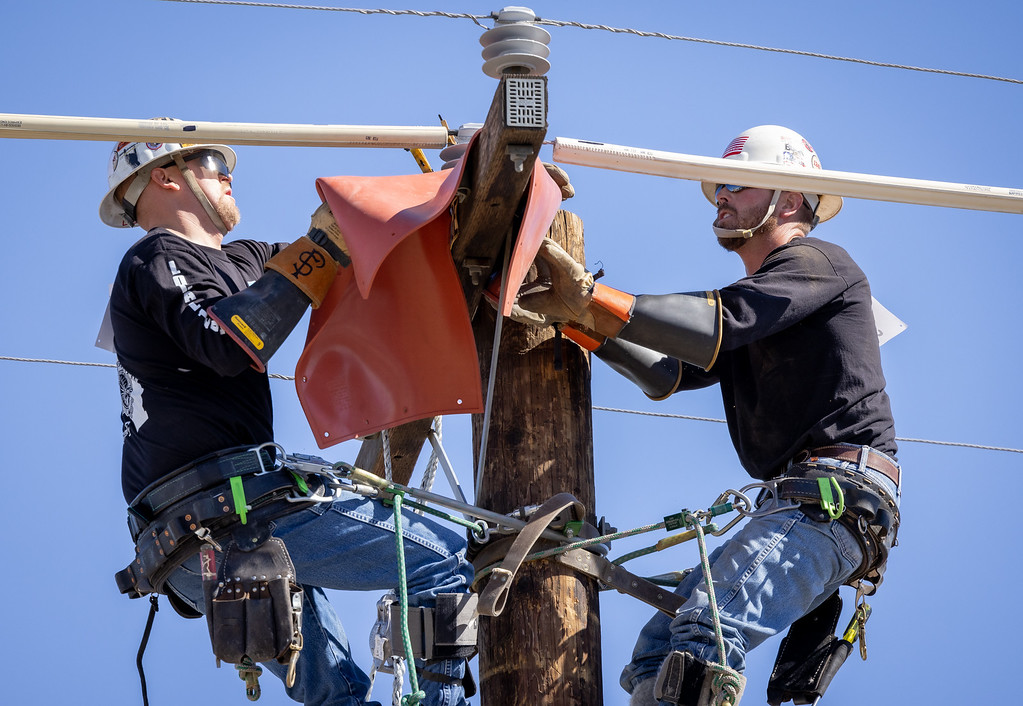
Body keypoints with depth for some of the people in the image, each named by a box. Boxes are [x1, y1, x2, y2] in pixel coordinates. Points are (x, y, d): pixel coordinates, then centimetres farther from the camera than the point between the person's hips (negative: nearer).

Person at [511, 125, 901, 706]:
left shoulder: (817, 262, 1)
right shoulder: (753, 301, 30)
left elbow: (714, 326, -17)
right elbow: (670, 376, 19)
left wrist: (591, 297, -22)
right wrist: (582, 321, 6)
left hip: (838, 495, -10)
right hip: (793, 501, 10)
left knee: (702, 640, -30)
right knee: (655, 655, 3)